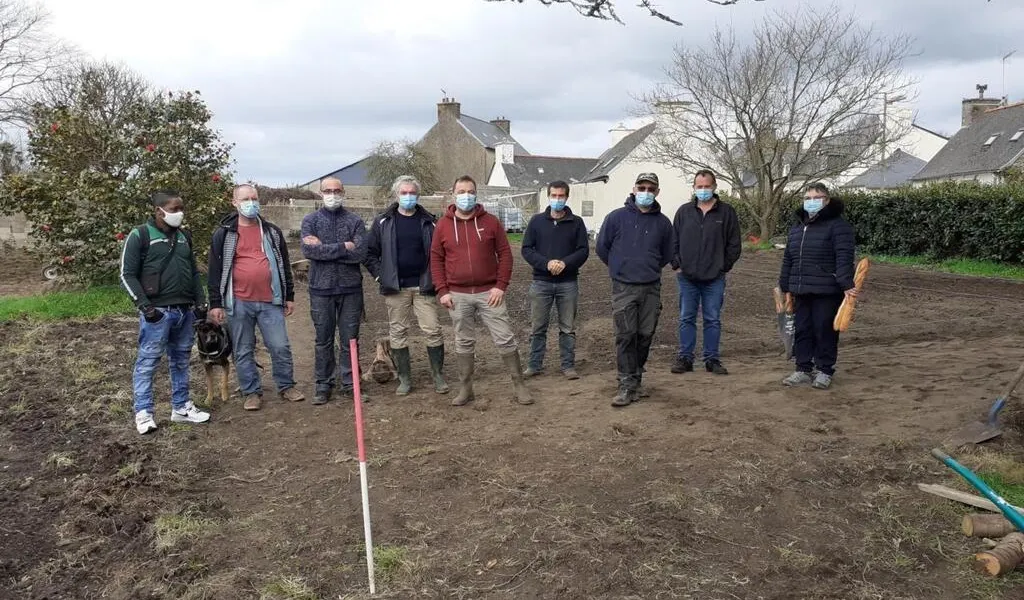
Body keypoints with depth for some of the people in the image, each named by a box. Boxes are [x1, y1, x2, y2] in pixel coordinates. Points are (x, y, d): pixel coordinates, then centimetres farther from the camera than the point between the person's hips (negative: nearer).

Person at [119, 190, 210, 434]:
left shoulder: (184, 236, 14)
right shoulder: (140, 236, -5)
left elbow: (194, 272, 20)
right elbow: (127, 275, -7)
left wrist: (200, 302, 11)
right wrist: (144, 306, -15)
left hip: (185, 311, 6)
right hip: (157, 312, -6)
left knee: (181, 361, 13)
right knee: (147, 362, 0)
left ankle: (181, 407, 22)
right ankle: (144, 413, 7)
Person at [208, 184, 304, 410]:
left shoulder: (272, 232, 9)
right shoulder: (224, 234, 2)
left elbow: (284, 265, 14)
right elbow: (215, 271, 2)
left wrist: (289, 296, 11)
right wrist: (215, 303, -2)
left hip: (270, 301, 1)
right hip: (238, 303, -1)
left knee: (280, 347, 2)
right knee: (243, 351, 7)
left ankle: (286, 386, 20)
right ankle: (252, 392, 20)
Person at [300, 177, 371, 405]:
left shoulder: (355, 221, 2)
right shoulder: (310, 220, 3)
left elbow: (360, 253, -13)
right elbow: (308, 250, -14)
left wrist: (324, 248, -13)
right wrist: (343, 247, -15)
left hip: (351, 288, 0)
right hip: (321, 288, 0)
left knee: (350, 339, 7)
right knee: (323, 340, 9)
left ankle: (350, 383, 19)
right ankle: (323, 385, 20)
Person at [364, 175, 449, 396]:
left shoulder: (429, 222, 6)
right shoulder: (383, 222, 5)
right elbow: (370, 253, 7)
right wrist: (380, 275, -3)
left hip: (424, 287, 0)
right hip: (395, 288, 1)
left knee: (433, 331, -2)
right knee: (397, 333, 5)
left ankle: (439, 377, 11)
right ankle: (404, 379, 17)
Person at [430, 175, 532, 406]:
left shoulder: (490, 221, 2)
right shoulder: (443, 225, 4)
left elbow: (505, 253, 2)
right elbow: (436, 259, 5)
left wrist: (501, 285, -7)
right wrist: (442, 291, -3)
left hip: (489, 292, -1)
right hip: (458, 295, 1)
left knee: (505, 339, 0)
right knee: (463, 343, 9)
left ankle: (519, 385, 11)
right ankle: (466, 389, 20)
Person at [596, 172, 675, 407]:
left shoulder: (663, 222, 7)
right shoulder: (617, 217, -1)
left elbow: (668, 253, 20)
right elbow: (602, 247, 7)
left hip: (652, 288, 3)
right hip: (624, 288, -3)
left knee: (646, 335, 6)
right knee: (625, 336, -6)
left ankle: (636, 378, 23)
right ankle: (627, 385, 0)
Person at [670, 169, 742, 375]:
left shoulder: (727, 212, 3)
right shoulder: (684, 211, 7)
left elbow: (734, 244, 3)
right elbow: (673, 241, 9)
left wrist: (724, 266, -3)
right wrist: (676, 265, 0)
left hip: (714, 279, -1)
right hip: (687, 277, 1)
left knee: (713, 320, 6)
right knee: (686, 319, 6)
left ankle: (712, 359, 15)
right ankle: (685, 358, 14)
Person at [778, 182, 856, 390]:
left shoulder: (837, 225, -6)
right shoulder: (797, 228, 17)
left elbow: (844, 257, -15)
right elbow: (788, 260, 21)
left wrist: (846, 284, -23)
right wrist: (784, 286, 19)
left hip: (827, 292, -6)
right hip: (801, 291, 7)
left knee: (825, 331, 1)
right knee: (802, 330, 10)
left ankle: (825, 371, 14)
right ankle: (803, 369, 20)